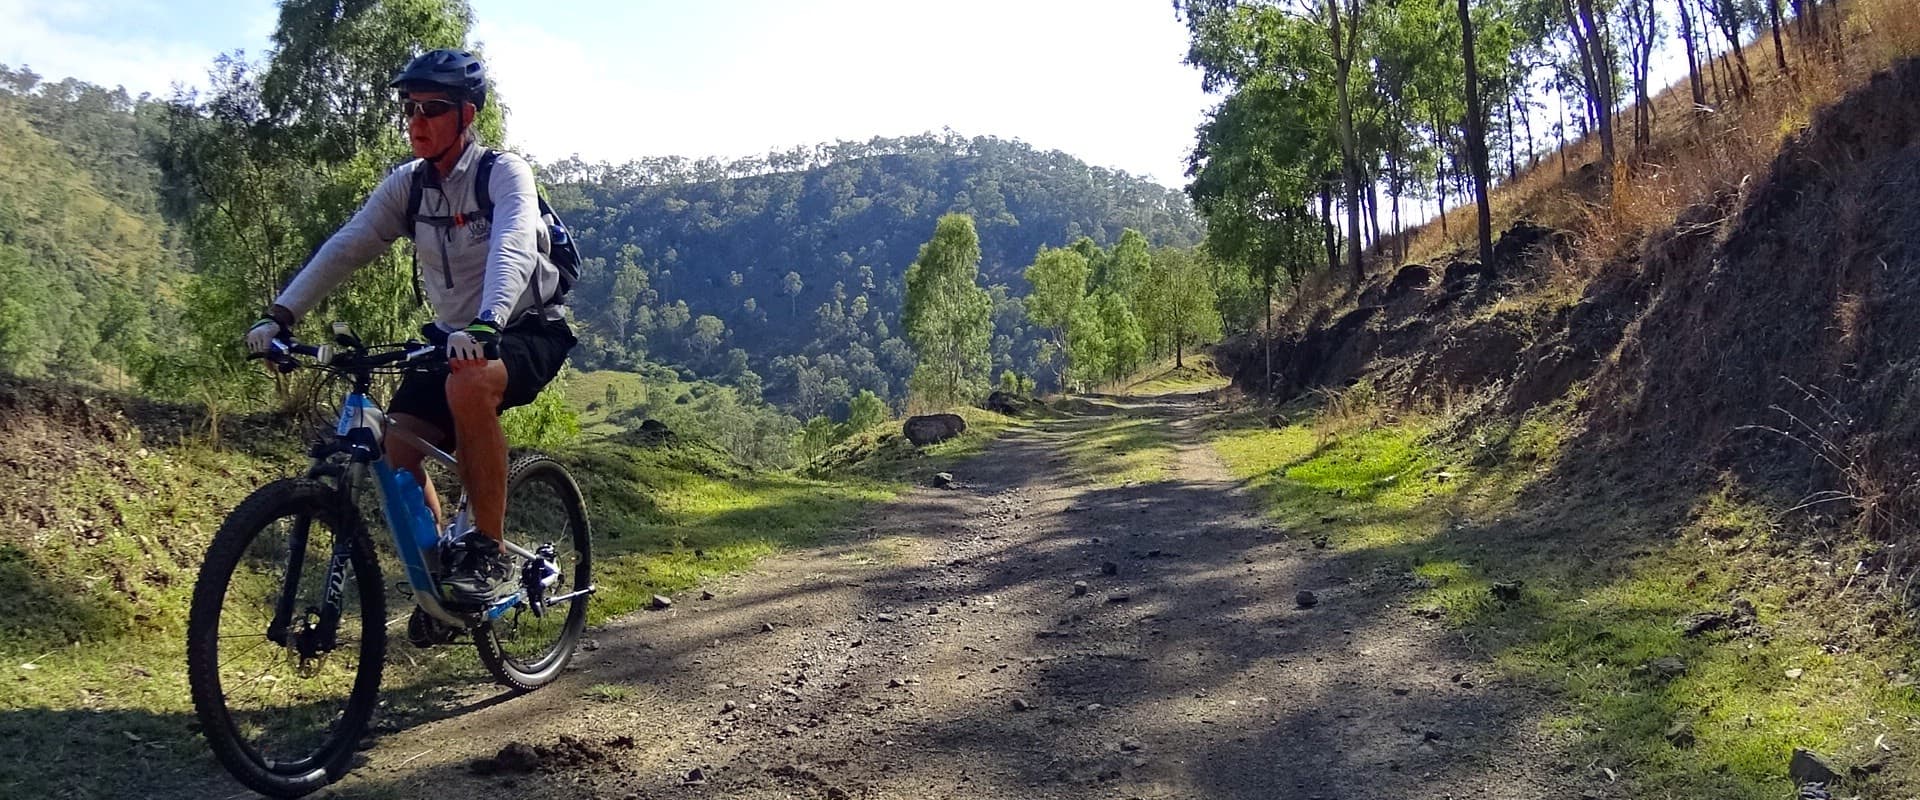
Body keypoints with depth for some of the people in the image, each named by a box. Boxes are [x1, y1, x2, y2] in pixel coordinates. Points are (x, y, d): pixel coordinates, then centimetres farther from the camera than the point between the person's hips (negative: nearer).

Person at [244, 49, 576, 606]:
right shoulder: (408, 183, 1)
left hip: (529, 331, -6)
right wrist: (280, 315, -17)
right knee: (395, 449, -12)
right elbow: (344, 248, -4)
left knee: (468, 386, -37)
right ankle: (437, 576, 9)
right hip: (452, 338, 6)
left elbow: (511, 250, -34)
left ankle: (489, 555, -25)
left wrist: (486, 325, -52)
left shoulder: (504, 173, -16)